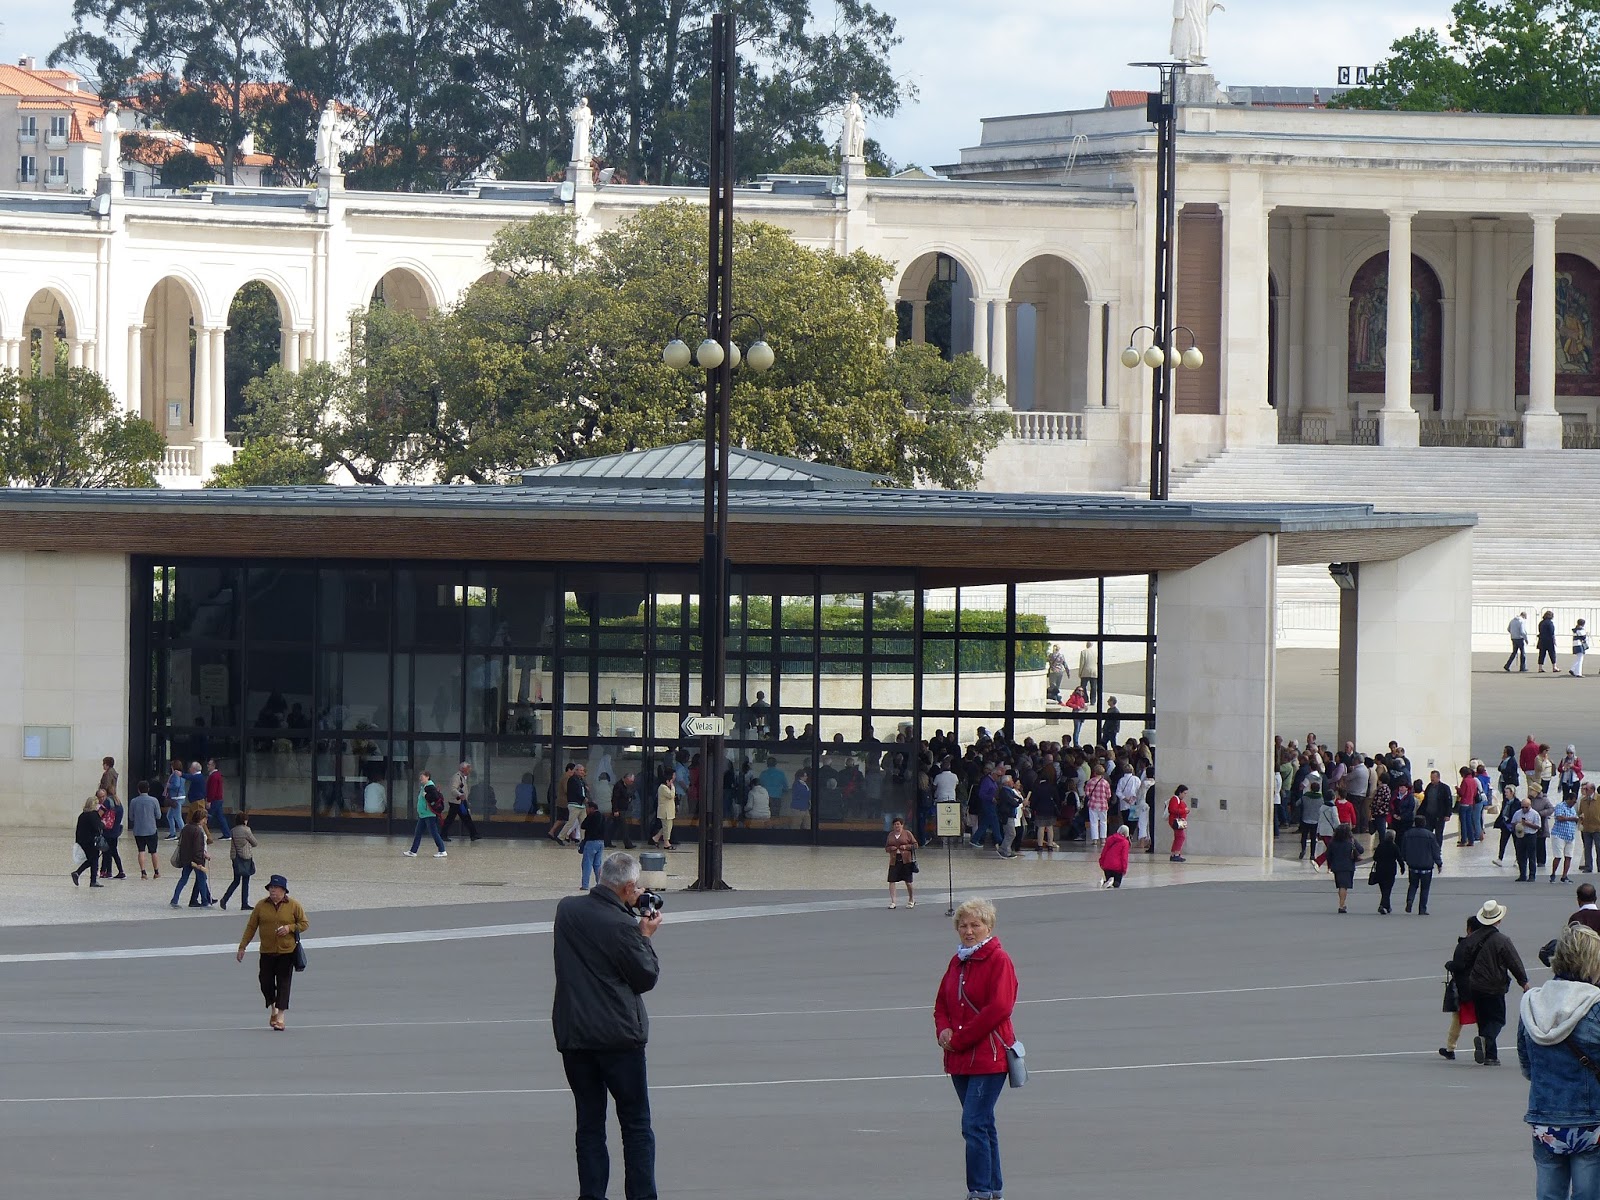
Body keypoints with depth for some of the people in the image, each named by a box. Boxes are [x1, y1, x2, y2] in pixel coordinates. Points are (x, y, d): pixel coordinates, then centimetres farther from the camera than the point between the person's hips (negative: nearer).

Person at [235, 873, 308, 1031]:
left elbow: (305, 924, 5)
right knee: (266, 983, 1)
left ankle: (280, 1016, -2)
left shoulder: (294, 906, 0)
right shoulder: (261, 905, 4)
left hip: (287, 952, -2)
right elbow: (251, 927, 6)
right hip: (267, 951, 2)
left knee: (284, 983, -5)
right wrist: (242, 947, 3)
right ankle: (273, 1008, 26)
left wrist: (290, 928, -14)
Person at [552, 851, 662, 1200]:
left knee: (589, 1124, 10)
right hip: (619, 1036, -5)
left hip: (572, 1036, 5)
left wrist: (629, 911, 14)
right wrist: (645, 936, 6)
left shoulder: (567, 910, 1)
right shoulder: (621, 926, -17)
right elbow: (647, 977, -7)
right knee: (636, 1125, 5)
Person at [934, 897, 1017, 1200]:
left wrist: (959, 1039, -16)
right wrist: (943, 1029, -3)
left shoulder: (998, 960, -9)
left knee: (974, 1125, -14)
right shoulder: (957, 961, 15)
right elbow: (942, 1002, 20)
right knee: (982, 1125, 14)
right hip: (960, 1060, 8)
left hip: (988, 1057, -8)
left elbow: (998, 1009, -17)